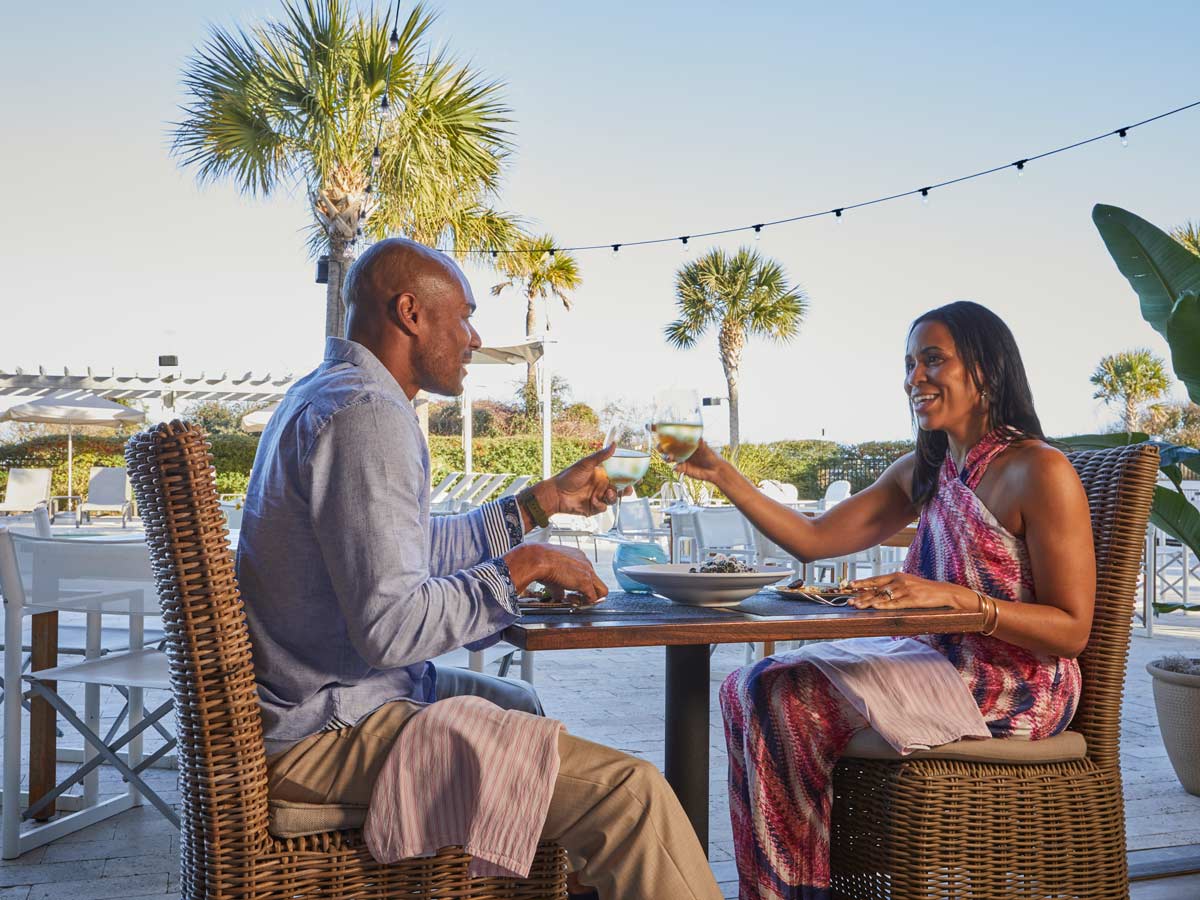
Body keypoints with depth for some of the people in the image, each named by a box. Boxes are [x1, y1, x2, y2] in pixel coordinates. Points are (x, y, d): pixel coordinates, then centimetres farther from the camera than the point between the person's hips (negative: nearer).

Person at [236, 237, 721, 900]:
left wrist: (548, 498, 23)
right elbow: (390, 627, -28)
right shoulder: (367, 414, -20)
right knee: (631, 793, -21)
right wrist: (524, 566, -15)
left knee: (517, 705, 34)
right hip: (328, 732, -11)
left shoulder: (326, 394, 14)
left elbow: (410, 549, 21)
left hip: (318, 693, 11)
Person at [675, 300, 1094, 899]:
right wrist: (720, 474, 0)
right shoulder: (921, 473, 11)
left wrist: (955, 596, -28)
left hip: (1016, 691, -8)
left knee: (787, 702, -19)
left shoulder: (1039, 472, -13)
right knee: (754, 687, -5)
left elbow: (1072, 630, -15)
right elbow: (814, 540, 8)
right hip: (938, 663, 8)